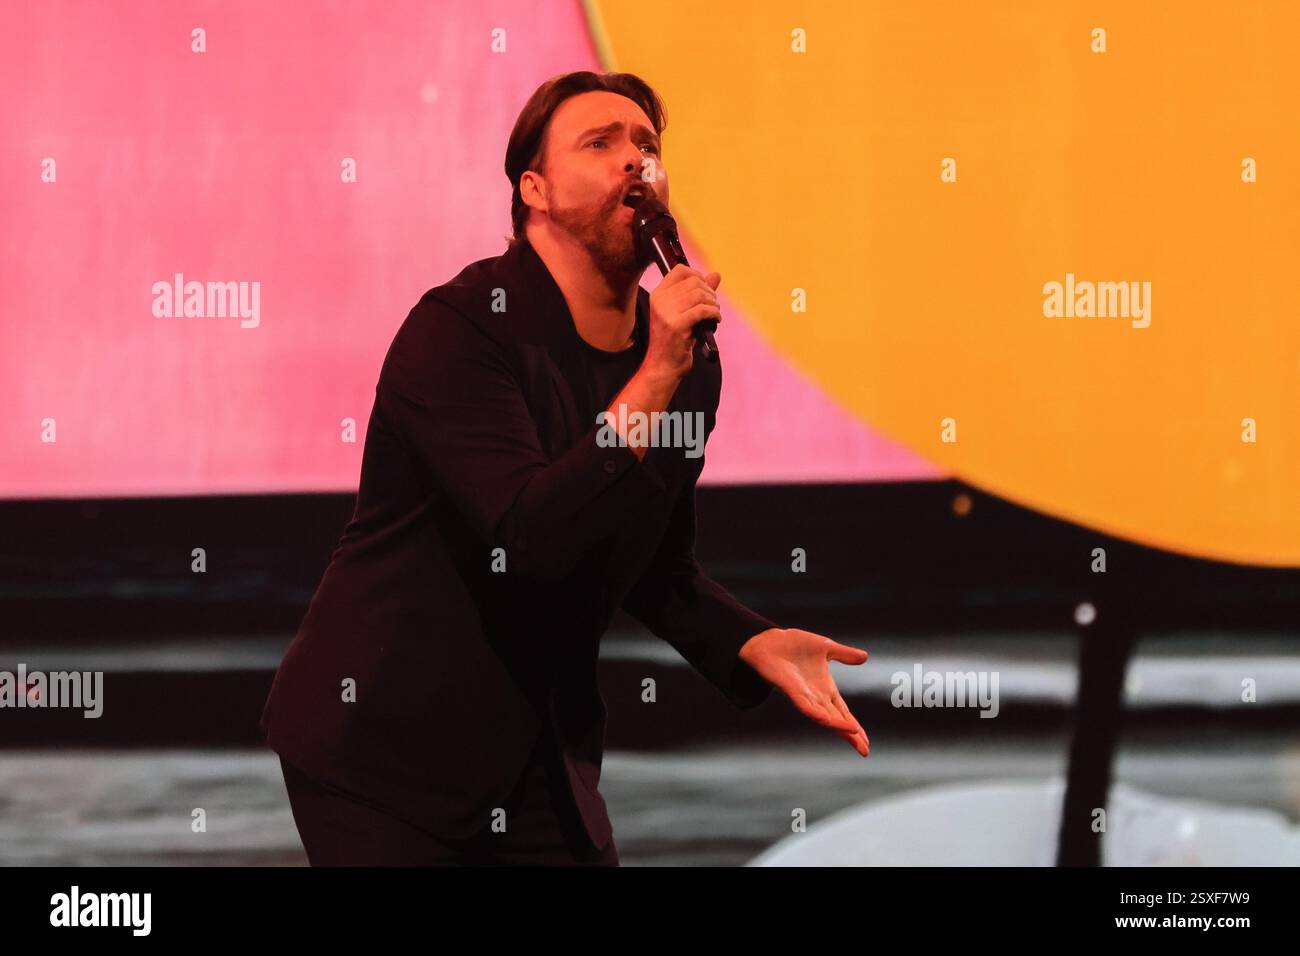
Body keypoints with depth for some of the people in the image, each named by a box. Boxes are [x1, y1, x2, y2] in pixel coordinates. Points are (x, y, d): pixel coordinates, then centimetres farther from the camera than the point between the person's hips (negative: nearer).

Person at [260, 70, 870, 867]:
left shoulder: (687, 364, 3)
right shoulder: (458, 329, -17)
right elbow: (530, 540, -29)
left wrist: (756, 645, -4)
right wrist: (655, 378, -29)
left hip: (540, 762, 6)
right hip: (385, 745, -6)